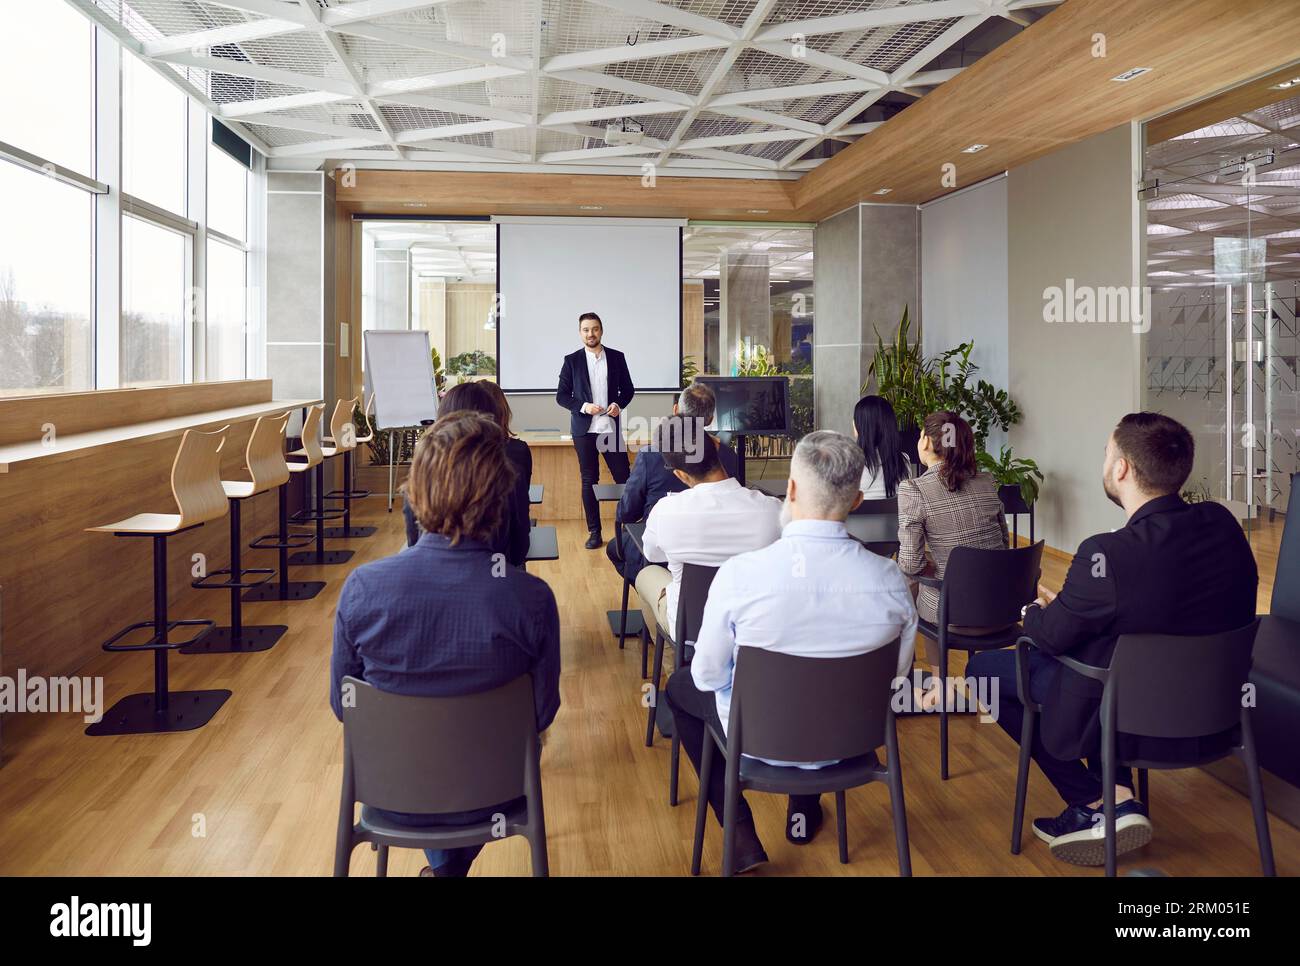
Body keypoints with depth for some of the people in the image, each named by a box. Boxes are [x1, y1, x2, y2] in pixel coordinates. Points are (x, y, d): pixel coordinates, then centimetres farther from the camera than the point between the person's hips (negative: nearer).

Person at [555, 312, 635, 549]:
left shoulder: (616, 357, 5)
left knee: (623, 477, 0)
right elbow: (561, 395, 2)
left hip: (612, 428, 1)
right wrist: (583, 406, -13)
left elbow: (628, 389, 10)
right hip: (584, 429, 0)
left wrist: (619, 404, -10)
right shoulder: (572, 360, 2)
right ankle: (594, 532, 11)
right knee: (589, 480, 4)